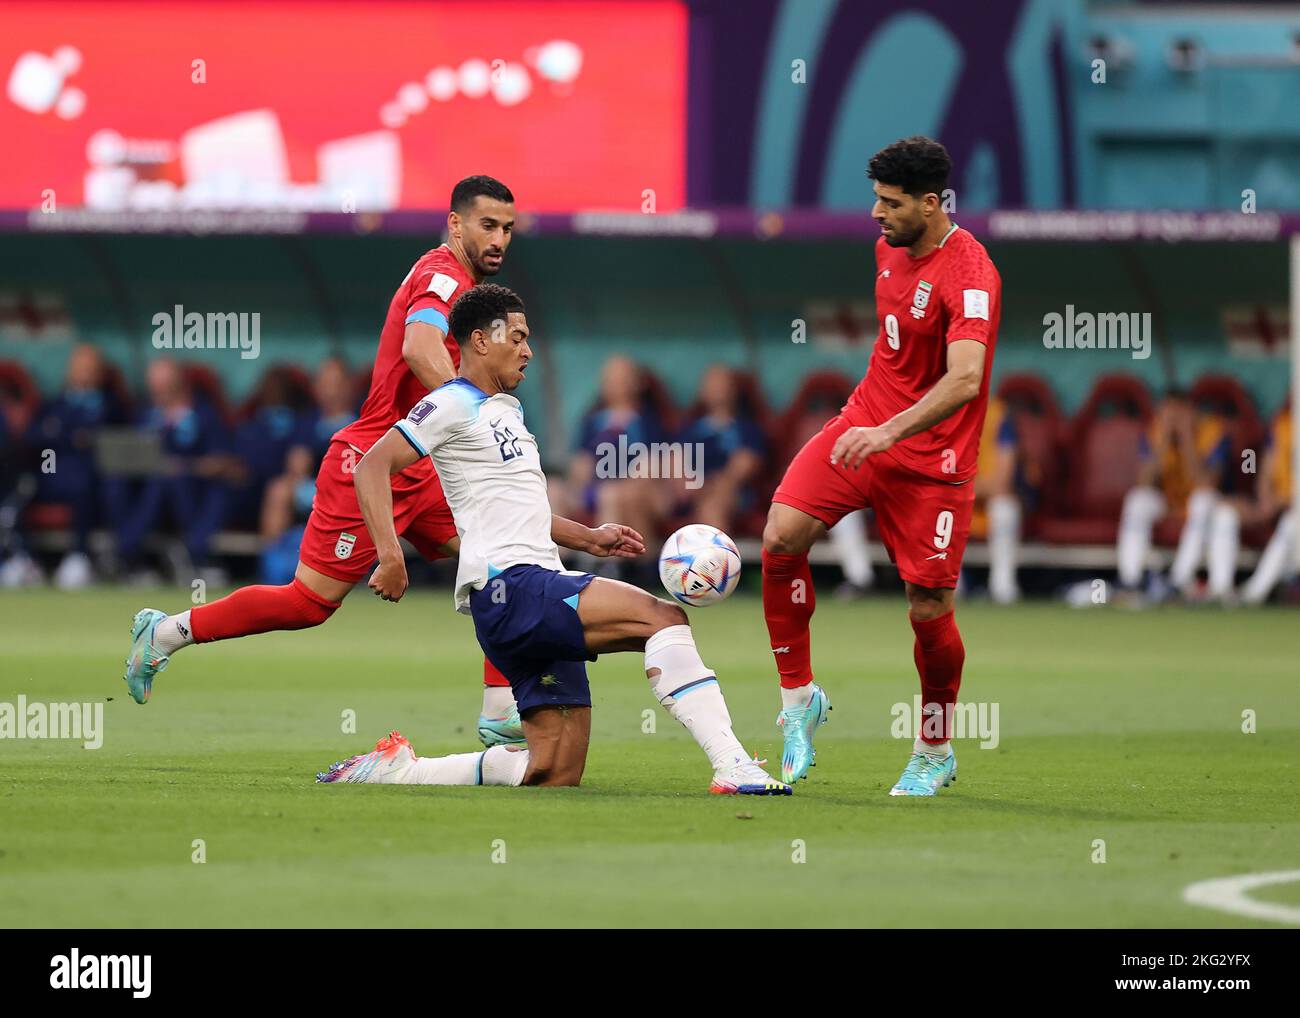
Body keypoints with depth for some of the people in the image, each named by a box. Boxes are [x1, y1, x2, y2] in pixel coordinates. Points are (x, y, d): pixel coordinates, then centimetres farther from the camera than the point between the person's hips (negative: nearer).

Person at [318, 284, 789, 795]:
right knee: (662, 615, -25)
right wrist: (390, 556, -22)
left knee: (556, 770, 4)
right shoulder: (454, 404, -2)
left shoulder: (507, 410, 27)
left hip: (539, 589, 10)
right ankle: (732, 766, -32)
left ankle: (398, 769, 13)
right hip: (508, 585, -10)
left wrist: (588, 537, 24)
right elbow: (373, 466, -11)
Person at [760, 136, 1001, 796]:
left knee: (929, 610, -3)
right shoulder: (890, 247, 5)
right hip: (865, 423, 6)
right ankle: (799, 699, -2)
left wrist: (890, 431, -41)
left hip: (931, 457, -6)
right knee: (782, 536, -16)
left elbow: (964, 379, -33)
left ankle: (934, 754, 20)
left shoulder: (969, 276, -20)